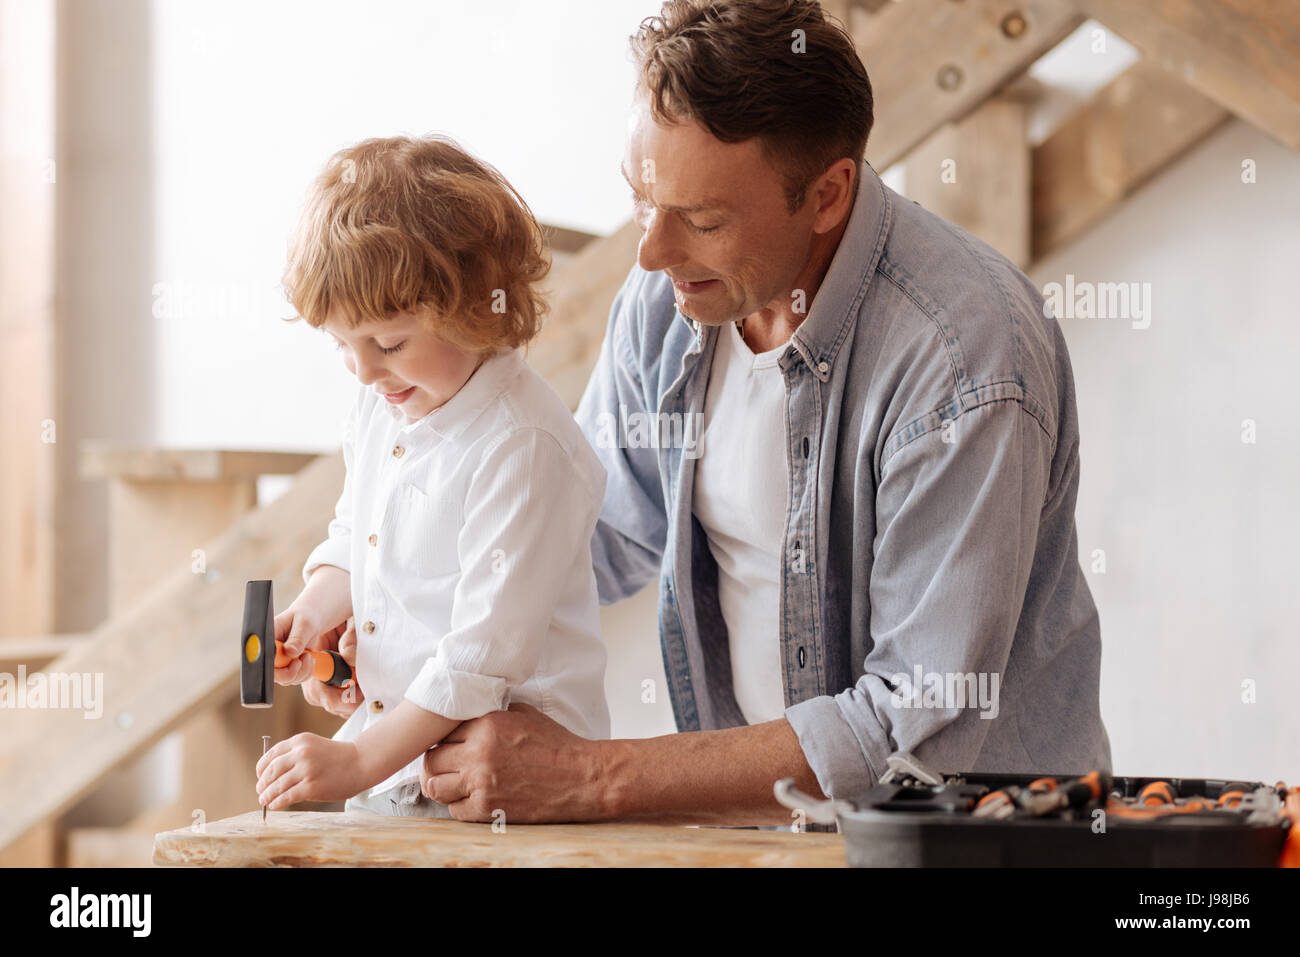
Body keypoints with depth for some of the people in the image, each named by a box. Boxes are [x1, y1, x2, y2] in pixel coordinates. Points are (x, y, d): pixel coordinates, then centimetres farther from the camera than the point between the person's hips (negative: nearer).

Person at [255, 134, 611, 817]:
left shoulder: (523, 448, -17)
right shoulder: (377, 409, 10)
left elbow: (486, 651, -19)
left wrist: (361, 760, -20)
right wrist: (318, 605, 6)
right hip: (392, 741, 8)